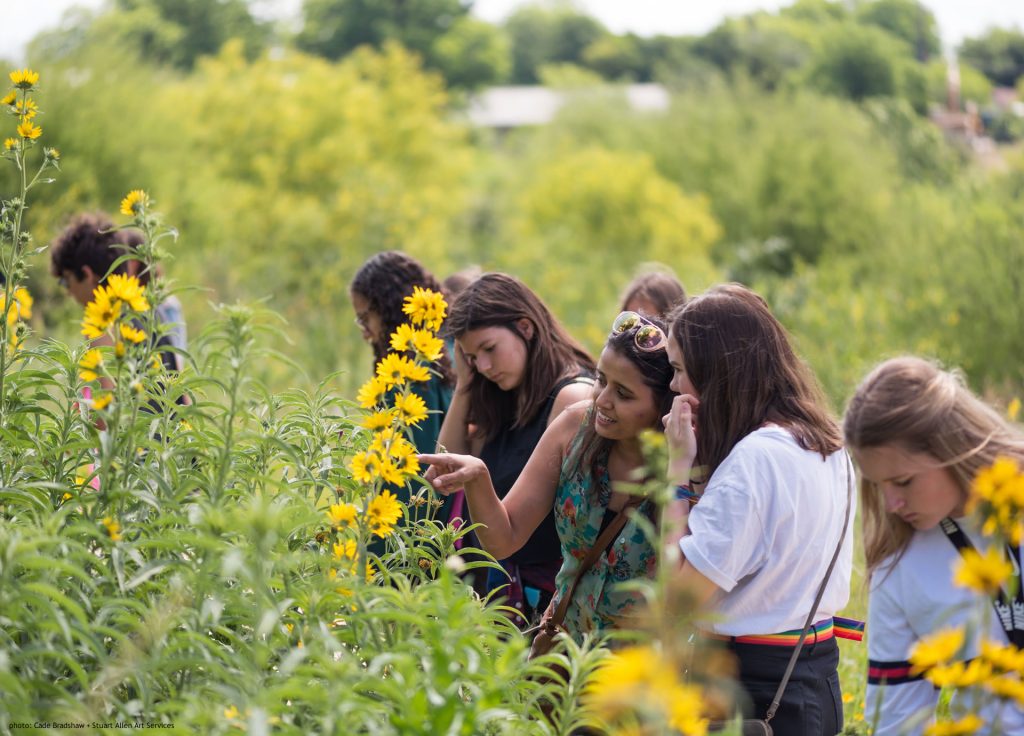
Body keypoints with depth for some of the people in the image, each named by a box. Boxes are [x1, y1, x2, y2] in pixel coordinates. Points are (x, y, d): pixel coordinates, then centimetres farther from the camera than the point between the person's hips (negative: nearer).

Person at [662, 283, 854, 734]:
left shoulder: (756, 457, -20)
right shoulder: (826, 446, 8)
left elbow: (682, 589, -21)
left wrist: (680, 465, -13)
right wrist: (703, 457, 9)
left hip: (756, 686, -9)